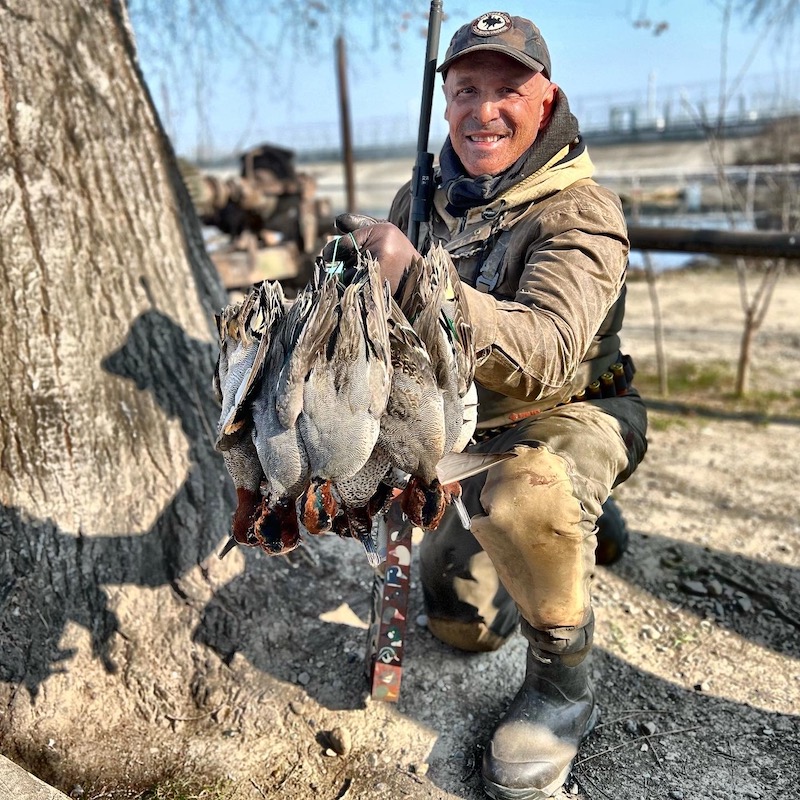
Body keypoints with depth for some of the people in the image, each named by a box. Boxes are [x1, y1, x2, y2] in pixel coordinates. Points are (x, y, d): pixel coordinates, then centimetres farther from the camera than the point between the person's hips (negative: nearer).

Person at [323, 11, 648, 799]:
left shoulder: (579, 211, -21)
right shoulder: (424, 199, -2)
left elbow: (546, 355, -40)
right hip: (463, 422, 6)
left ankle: (562, 684, -14)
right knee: (460, 623, 13)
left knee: (525, 497, -42)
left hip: (565, 417, -6)